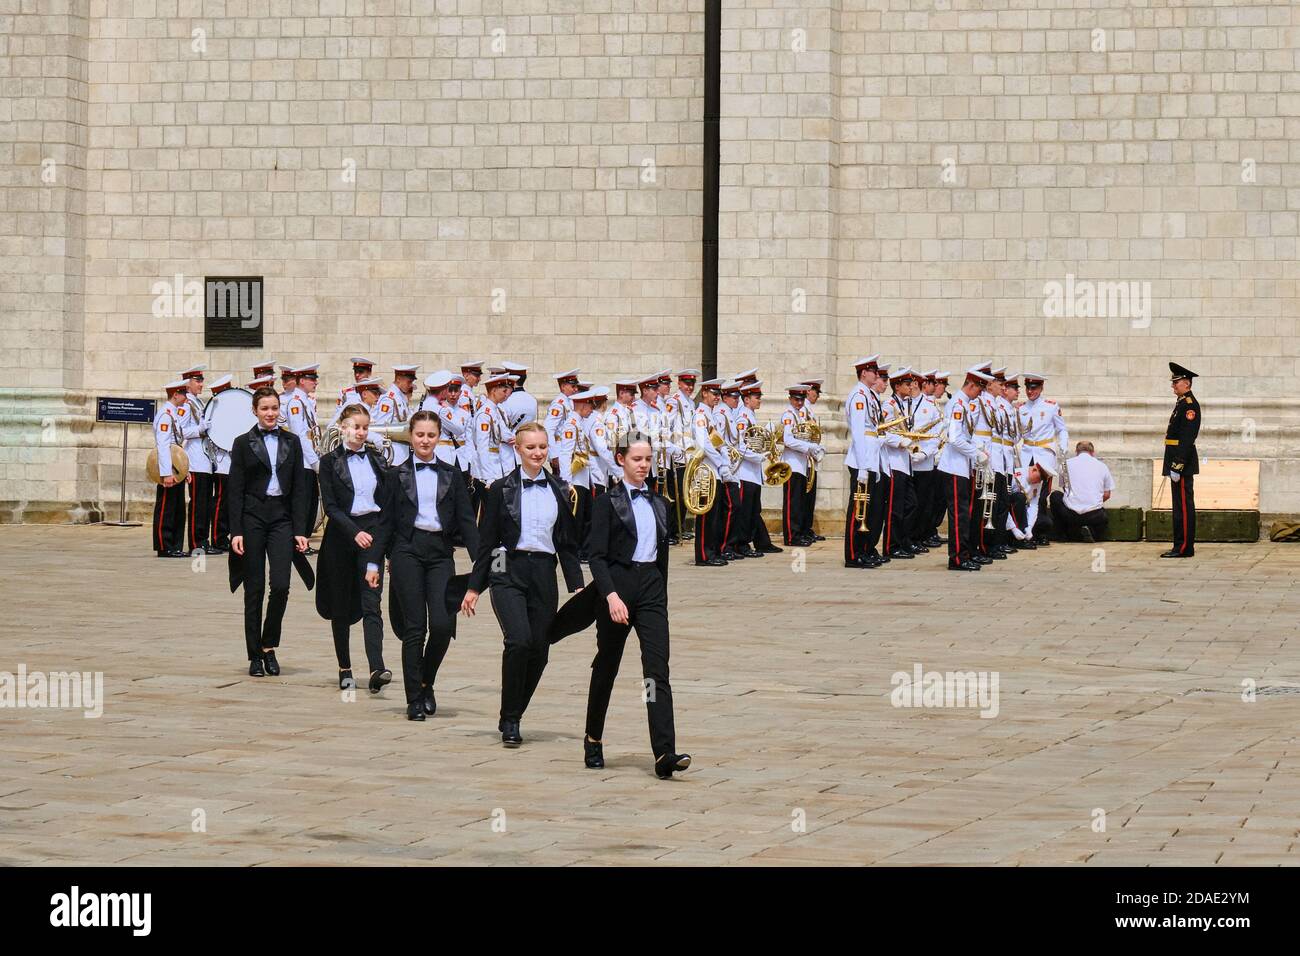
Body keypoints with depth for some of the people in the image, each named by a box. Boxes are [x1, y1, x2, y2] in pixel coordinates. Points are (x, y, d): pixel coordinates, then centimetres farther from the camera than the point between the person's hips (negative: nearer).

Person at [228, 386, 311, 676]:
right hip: (252, 517, -1)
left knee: (281, 586, -11)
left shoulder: (292, 442, 9)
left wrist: (300, 530, 1)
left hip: (282, 518, 1)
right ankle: (255, 655, 9)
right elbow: (235, 490, 0)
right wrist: (236, 531, -7)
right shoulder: (244, 443, 3)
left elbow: (299, 488, 8)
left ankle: (268, 646, 7)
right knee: (254, 589, 2)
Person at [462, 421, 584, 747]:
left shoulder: (558, 491, 11)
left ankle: (513, 718, 19)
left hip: (544, 573, 4)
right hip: (509, 572, -4)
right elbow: (486, 541, 3)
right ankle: (510, 721, -11)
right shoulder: (501, 489, 2)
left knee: (539, 650, 1)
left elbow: (568, 543, 14)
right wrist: (474, 587, 1)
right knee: (519, 640, -21)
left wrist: (577, 585, 6)